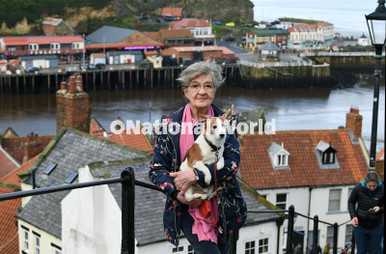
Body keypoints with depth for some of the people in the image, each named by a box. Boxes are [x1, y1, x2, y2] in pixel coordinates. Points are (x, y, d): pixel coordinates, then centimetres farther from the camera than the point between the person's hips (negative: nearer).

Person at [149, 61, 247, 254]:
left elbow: (233, 162, -13)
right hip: (188, 208, -2)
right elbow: (156, 169, -3)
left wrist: (195, 175, -24)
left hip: (222, 207, 3)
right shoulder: (171, 124, -4)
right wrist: (177, 193, -20)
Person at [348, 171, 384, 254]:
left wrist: (380, 209, -26)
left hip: (376, 227, 0)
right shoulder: (358, 188, -14)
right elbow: (351, 202, 0)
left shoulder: (381, 190, -16)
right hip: (360, 226, 0)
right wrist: (353, 216, -14)